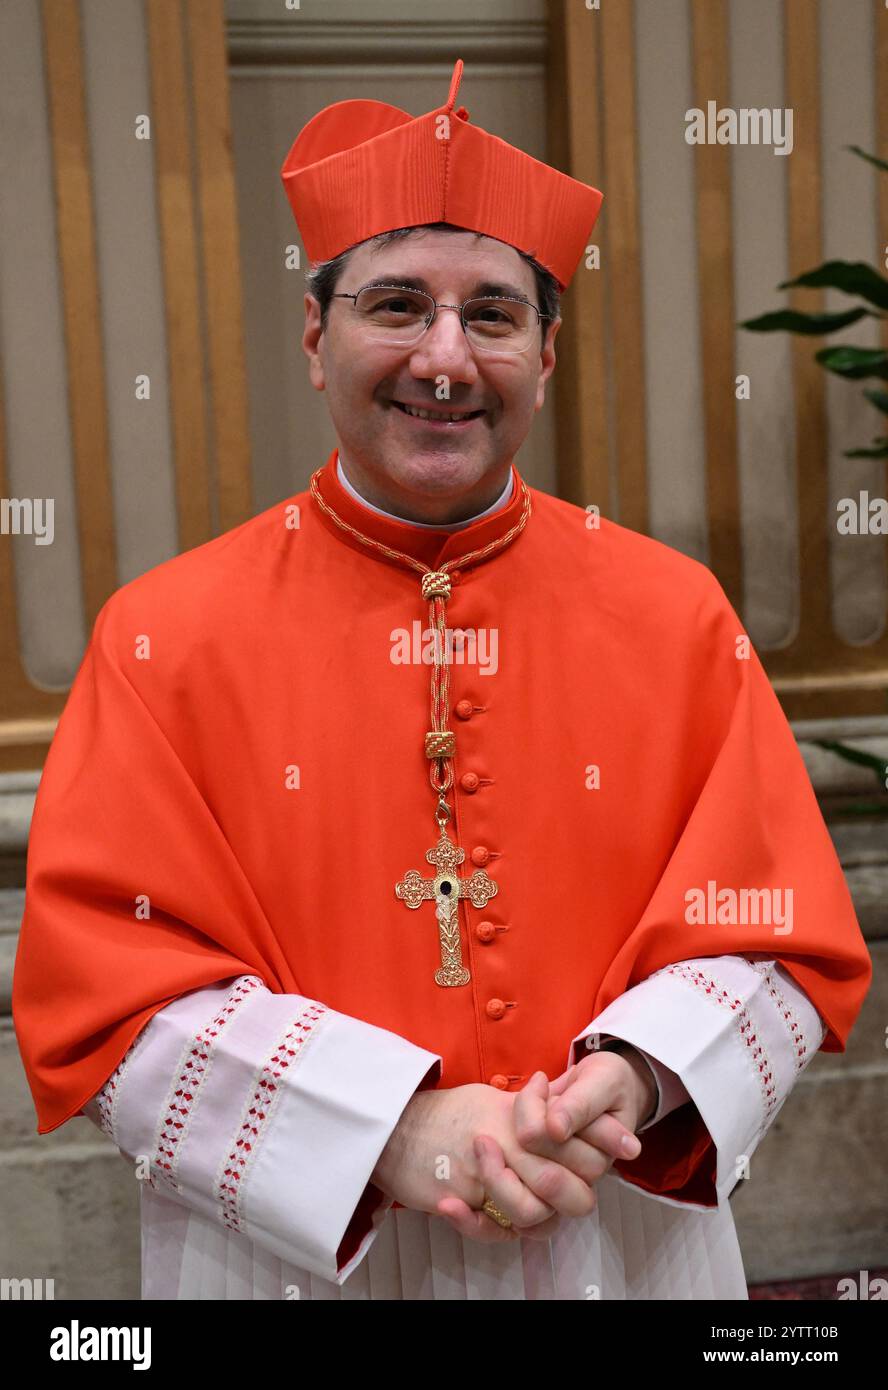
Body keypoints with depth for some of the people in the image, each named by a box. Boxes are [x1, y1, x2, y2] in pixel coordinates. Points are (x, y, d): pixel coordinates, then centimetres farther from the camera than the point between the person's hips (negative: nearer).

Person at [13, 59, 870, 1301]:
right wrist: (389, 1130, -22)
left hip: (623, 1239, 2)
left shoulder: (677, 618, -6)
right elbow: (96, 995, -12)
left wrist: (632, 1085, -22)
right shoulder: (166, 636, -10)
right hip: (287, 1252, -1)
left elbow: (786, 947, -3)